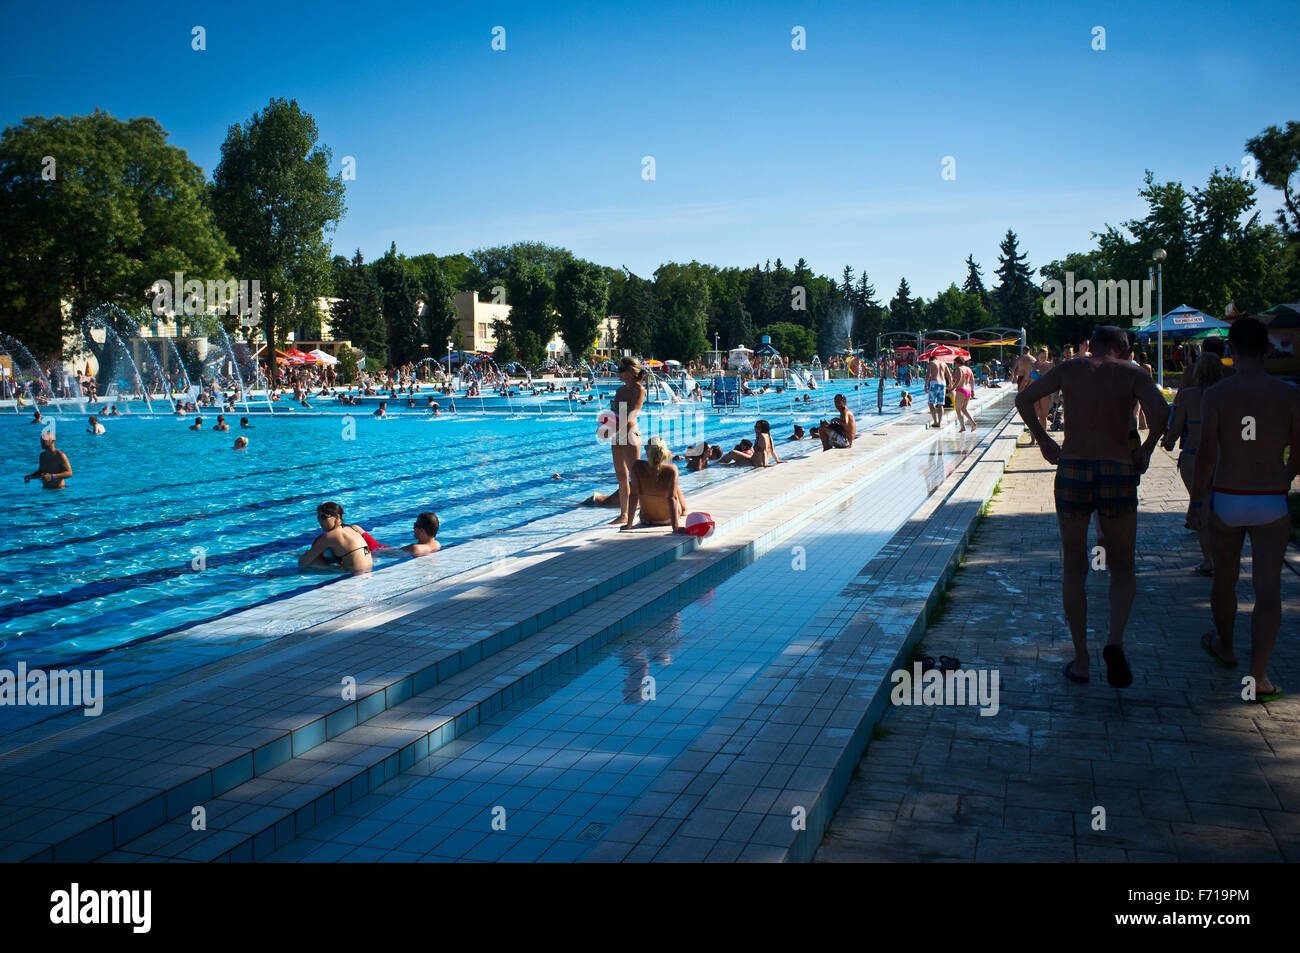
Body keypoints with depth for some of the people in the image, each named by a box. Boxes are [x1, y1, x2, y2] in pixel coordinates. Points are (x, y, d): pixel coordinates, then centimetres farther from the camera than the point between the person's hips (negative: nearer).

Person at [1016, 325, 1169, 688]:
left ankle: (1081, 660, 13)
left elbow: (1024, 398, 8)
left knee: (1074, 571, 12)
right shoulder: (1133, 374, 2)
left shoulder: (1069, 369, 7)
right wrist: (1146, 450, 0)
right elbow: (1160, 411, -14)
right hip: (1118, 474, -1)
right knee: (1123, 570, 14)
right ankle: (1115, 640, -11)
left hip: (1072, 471, 1)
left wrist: (1043, 440, 14)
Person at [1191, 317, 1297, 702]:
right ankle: (1258, 676, -5)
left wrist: (1198, 501, -4)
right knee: (1268, 589, 0)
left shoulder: (1215, 395, -8)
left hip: (1225, 500, 0)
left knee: (1224, 579, 19)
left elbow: (1206, 454, -12)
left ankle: (1224, 646, 41)